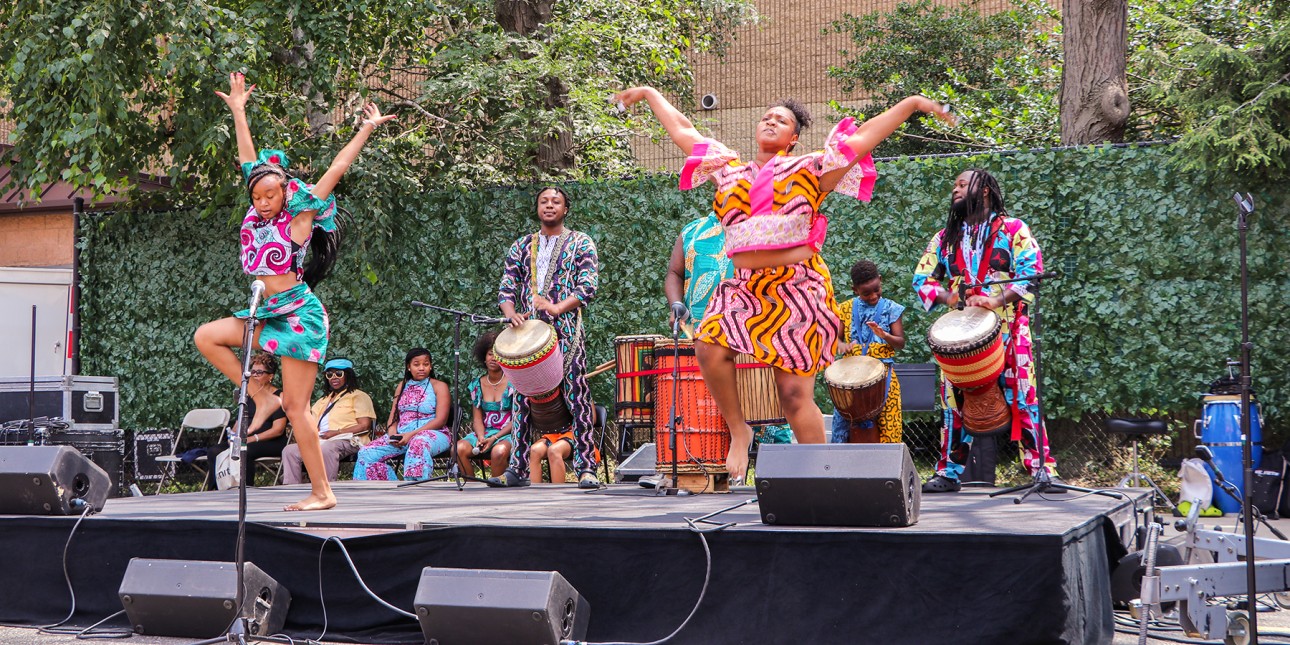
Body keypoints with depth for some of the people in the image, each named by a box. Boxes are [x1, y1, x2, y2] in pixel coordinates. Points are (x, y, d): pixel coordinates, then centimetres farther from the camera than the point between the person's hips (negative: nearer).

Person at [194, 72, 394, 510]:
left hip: (299, 316, -7)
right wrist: (238, 111, 19)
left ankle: (322, 493, -4)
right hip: (270, 315, 7)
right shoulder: (258, 214, 8)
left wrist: (366, 131, -11)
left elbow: (335, 172, -10)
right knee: (206, 337, 1)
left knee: (296, 407, -8)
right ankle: (261, 398, 7)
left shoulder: (300, 218, -8)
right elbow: (249, 161, 15)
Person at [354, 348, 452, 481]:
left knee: (418, 444, -42)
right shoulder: (402, 386, 21)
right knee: (366, 453, -15)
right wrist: (392, 434, -7)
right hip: (402, 434, 6)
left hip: (432, 433, -5)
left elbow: (440, 420, -7)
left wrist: (412, 434, -17)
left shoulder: (439, 386, 5)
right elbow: (393, 417, 17)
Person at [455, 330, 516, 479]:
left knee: (499, 451, -39)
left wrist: (494, 438, -15)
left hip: (507, 434, -4)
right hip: (484, 433, 4)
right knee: (459, 448, -27)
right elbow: (477, 417, 10)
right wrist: (481, 437, -11)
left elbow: (516, 419, -5)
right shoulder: (477, 385, 11)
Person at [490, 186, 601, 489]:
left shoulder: (580, 243, 6)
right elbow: (506, 288, 12)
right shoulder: (522, 246, 17)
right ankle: (518, 469, 10)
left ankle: (586, 469, -7)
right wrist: (512, 314, -9)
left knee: (578, 400, -8)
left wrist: (557, 308, -19)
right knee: (522, 401, 4)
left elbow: (588, 286, -5)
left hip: (566, 332, -4)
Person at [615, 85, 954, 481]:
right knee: (709, 348, -24)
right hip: (744, 287, 3)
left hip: (797, 289, -3)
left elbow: (865, 136, 5)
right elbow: (682, 130, 26)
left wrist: (912, 103, -1)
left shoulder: (810, 170, 8)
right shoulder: (730, 171, 17)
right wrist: (649, 94, 34)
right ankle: (738, 431, -2)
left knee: (795, 395, -6)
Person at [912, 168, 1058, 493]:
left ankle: (1042, 471, -3)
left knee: (1022, 398, -7)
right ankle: (949, 472, 8)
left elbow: (1032, 271, -8)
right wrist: (946, 297, -7)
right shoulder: (945, 237, 16)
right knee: (954, 399, 2)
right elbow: (923, 278, 14)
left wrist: (999, 299, -21)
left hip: (1007, 329, -4)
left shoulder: (1012, 229, 2)